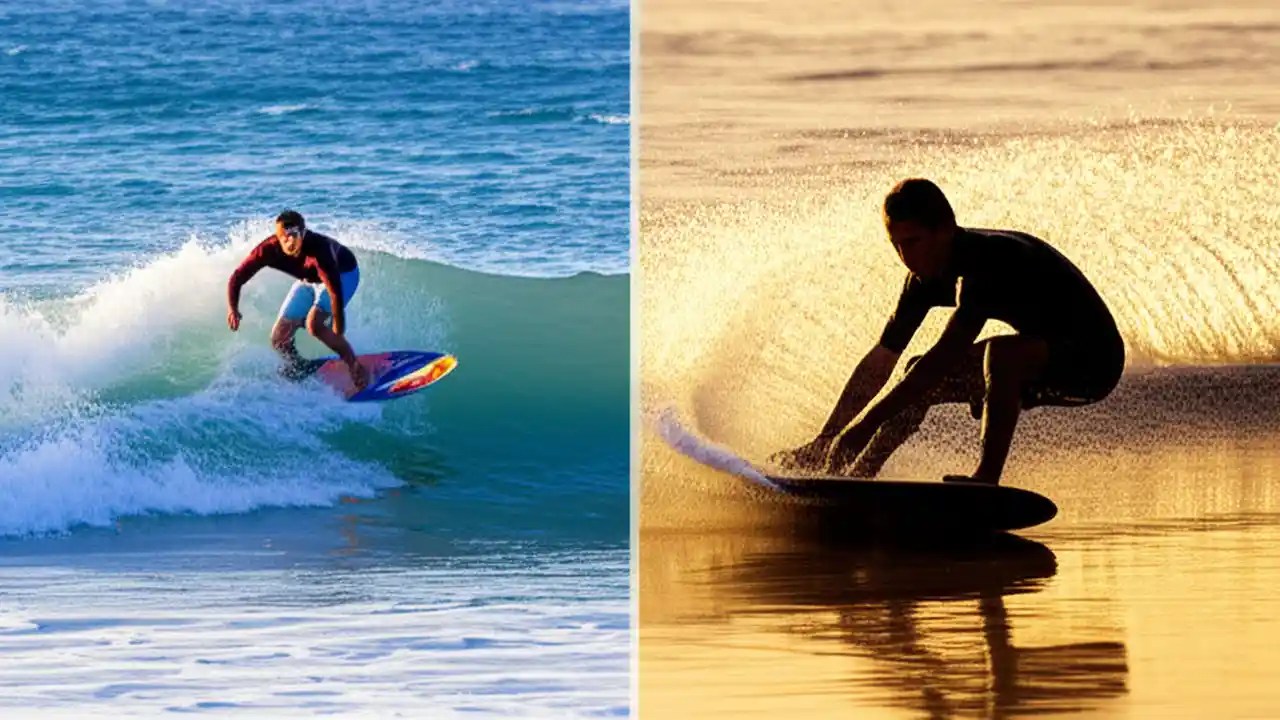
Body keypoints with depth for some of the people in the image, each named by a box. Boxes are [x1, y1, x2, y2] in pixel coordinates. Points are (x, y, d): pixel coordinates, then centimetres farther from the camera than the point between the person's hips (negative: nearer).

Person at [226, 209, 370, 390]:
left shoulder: (318, 249, -42)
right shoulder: (268, 249, -29)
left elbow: (335, 292, -42)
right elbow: (237, 278, -20)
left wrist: (338, 334, -45)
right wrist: (233, 309, -38)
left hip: (342, 274, -5)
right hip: (308, 280, 5)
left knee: (314, 323, -29)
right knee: (279, 339, 0)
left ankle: (356, 368, -14)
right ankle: (299, 370, 30)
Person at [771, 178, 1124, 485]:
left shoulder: (984, 263, -30)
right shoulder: (926, 277, -3)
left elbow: (944, 357, -36)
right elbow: (881, 359, 3)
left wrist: (866, 424, -35)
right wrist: (826, 438, 0)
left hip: (1092, 358, -9)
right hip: (1044, 358, 9)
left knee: (1002, 351, -36)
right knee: (920, 377, 5)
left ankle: (988, 477, -32)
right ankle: (853, 475, 12)